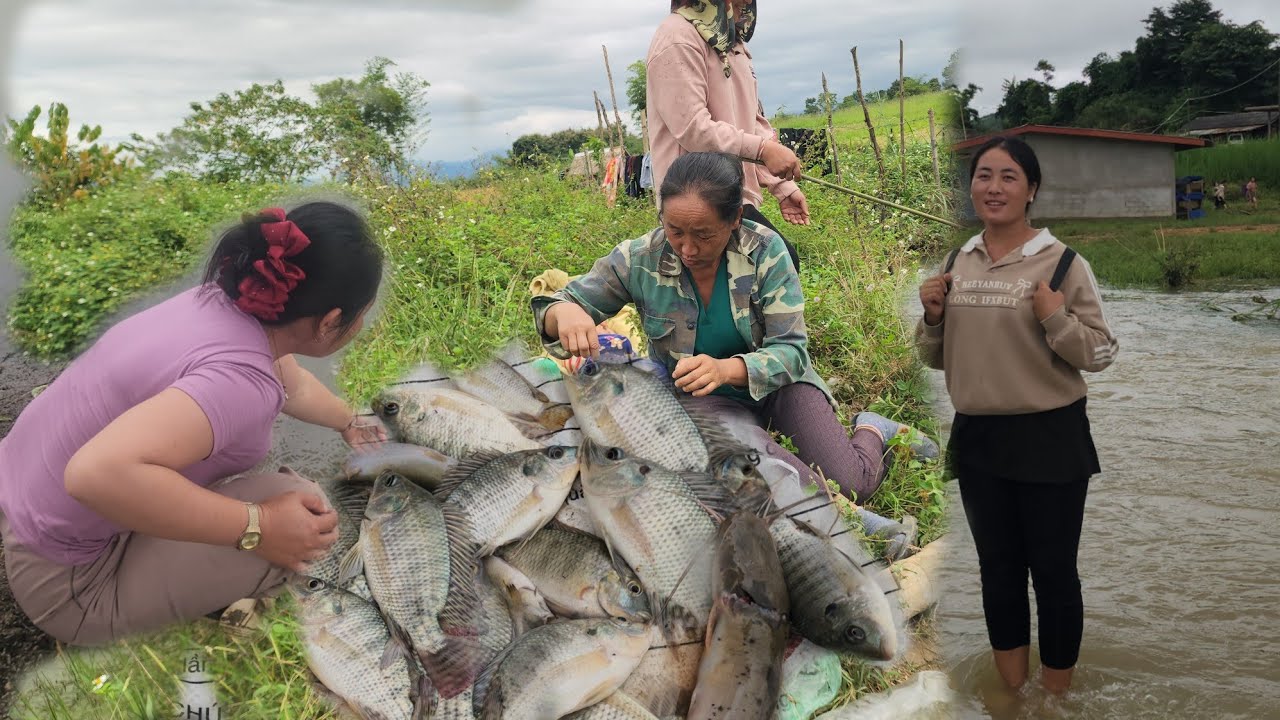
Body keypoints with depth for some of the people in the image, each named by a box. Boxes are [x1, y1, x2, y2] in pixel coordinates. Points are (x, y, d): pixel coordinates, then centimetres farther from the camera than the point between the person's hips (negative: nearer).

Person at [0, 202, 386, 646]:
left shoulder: (232, 299, -5)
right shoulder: (241, 377, -32)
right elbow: (97, 474, -44)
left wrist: (350, 423, 36)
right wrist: (257, 526, -34)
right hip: (67, 581, -8)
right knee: (308, 517, -14)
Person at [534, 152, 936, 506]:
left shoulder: (765, 251, -18)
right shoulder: (640, 260, -16)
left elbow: (791, 350, -19)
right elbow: (553, 307, -9)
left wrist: (726, 368, -40)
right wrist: (564, 314, -36)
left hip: (776, 383, 1)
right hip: (703, 399, 0)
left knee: (852, 485, -17)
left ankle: (872, 432, 18)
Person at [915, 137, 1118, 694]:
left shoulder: (1063, 263, -9)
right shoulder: (958, 263, 5)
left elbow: (1101, 356, -8)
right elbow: (938, 358, 14)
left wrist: (1057, 319, -23)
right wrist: (932, 317, -5)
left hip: (1051, 439, -5)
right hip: (977, 438, 5)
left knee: (1052, 569, 7)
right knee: (998, 567, 17)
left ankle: (1056, 696, 27)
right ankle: (1012, 691, 35)